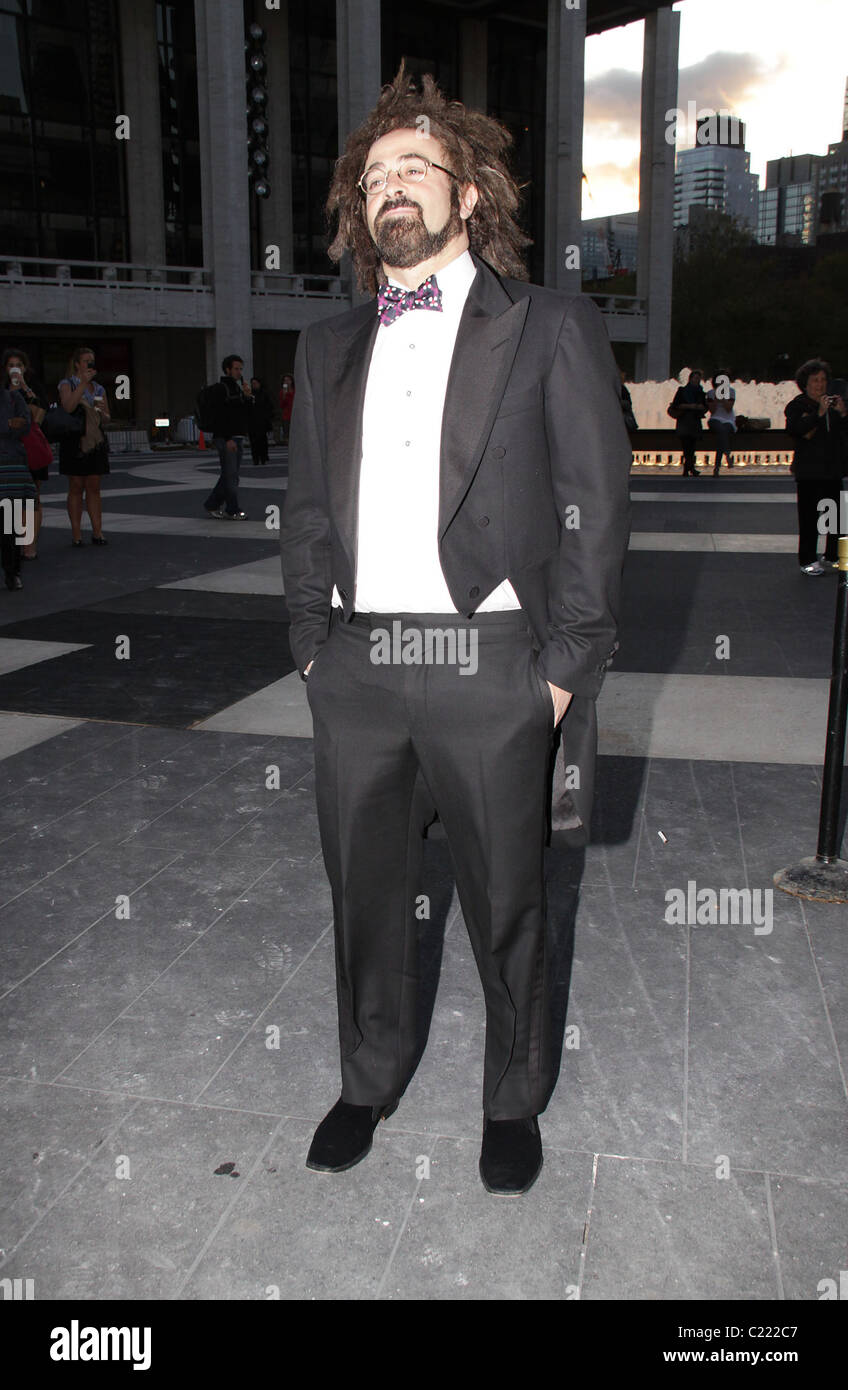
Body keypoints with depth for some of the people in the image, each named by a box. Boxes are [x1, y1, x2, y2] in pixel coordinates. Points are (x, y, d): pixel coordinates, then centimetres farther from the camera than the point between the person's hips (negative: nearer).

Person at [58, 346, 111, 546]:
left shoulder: (98, 389, 15)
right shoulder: (67, 384, 1)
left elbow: (107, 419, 18)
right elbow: (68, 406, -18)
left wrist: (102, 412, -5)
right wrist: (83, 383, -18)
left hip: (95, 441, 4)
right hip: (74, 439, -4)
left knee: (94, 487, 4)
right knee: (76, 487, -2)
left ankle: (97, 531, 5)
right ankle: (76, 534, 0)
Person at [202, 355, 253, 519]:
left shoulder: (238, 388, 19)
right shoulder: (221, 389, -8)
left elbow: (248, 413, 18)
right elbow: (219, 416, -16)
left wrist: (248, 397, 1)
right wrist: (228, 439, -22)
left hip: (237, 438, 9)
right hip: (226, 439, -9)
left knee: (231, 475, 11)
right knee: (230, 474, -7)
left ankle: (212, 504, 20)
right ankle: (232, 510, -2)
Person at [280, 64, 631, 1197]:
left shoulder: (551, 329, 3)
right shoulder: (329, 348, 15)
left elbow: (596, 510, -2)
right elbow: (306, 509, 16)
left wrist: (565, 667, -7)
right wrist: (312, 642, 7)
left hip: (489, 667, -3)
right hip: (354, 669, 4)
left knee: (506, 906, 8)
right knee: (364, 892, 15)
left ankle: (514, 1102, 32)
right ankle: (369, 1081, 38)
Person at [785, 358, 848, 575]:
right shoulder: (797, 405, 0)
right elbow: (794, 429, -18)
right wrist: (819, 413, -22)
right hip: (808, 470, -4)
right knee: (809, 516, -4)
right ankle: (808, 560, 1)